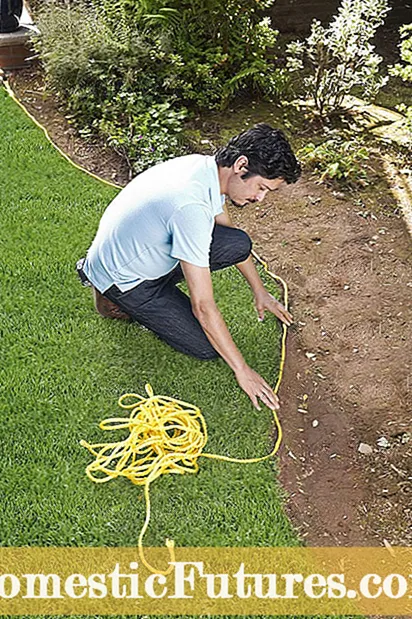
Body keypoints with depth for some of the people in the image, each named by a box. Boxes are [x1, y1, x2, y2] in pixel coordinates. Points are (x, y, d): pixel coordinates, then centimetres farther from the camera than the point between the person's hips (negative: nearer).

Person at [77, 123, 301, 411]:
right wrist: (243, 371, -22)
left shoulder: (207, 166, -8)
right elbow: (203, 307, -32)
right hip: (122, 279, -8)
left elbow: (228, 229, 12)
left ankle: (157, 284, 6)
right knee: (207, 347, -7)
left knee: (239, 244, -9)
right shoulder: (192, 206, -36)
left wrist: (260, 292, 18)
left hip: (151, 250, 8)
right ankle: (116, 301, 5)